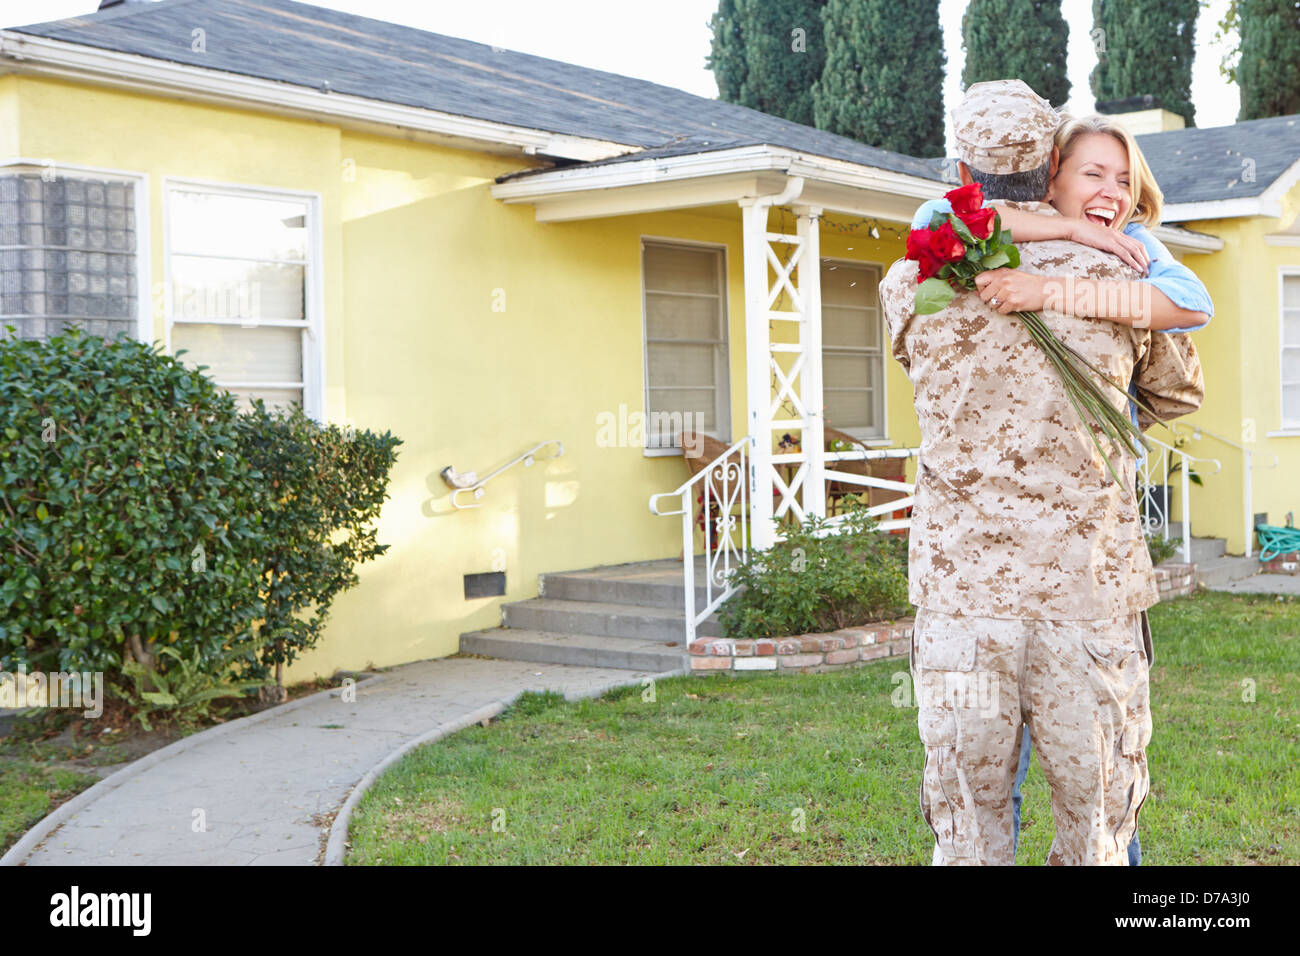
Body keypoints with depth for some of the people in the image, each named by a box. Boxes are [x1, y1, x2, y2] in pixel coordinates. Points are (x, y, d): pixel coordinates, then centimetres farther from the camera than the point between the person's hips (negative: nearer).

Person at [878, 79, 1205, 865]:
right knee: (1096, 831, 12)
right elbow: (1182, 390, 18)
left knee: (969, 834, 9)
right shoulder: (1113, 277, 0)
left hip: (962, 593, 1)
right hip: (1089, 592, 0)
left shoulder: (913, 285, 0)